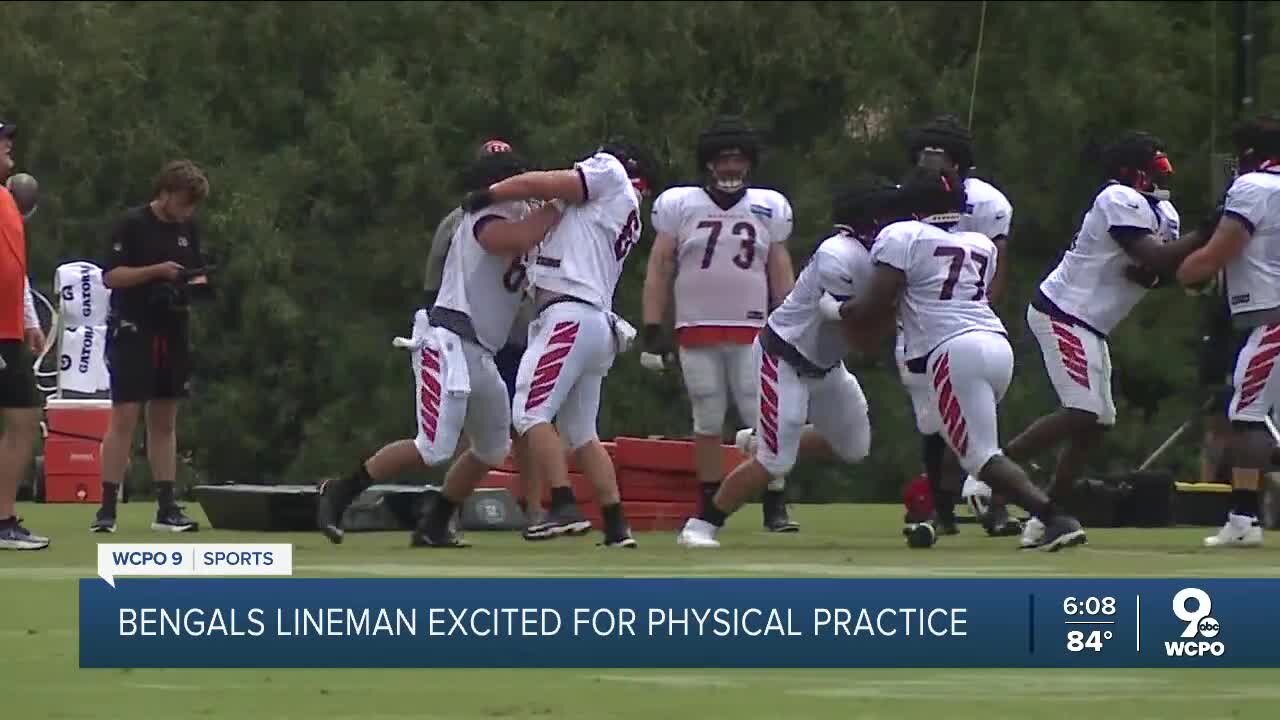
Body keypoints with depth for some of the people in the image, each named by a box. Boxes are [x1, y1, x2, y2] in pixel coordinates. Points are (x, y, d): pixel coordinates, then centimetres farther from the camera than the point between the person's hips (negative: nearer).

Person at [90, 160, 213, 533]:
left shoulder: (188, 228, 10)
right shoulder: (132, 225, -9)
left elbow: (195, 271, 19)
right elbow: (110, 276, -12)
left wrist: (197, 284, -5)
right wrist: (157, 271, -21)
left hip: (172, 333, 6)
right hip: (132, 331, -6)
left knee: (165, 420, 9)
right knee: (124, 417, -10)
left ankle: (167, 507, 12)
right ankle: (107, 508, -9)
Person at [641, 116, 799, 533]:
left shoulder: (769, 208, 8)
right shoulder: (679, 205, 3)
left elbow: (781, 275, 11)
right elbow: (659, 271, 2)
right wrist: (652, 332, -4)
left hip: (753, 333, 0)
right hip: (697, 332, 0)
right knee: (707, 423, 6)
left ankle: (776, 509, -4)